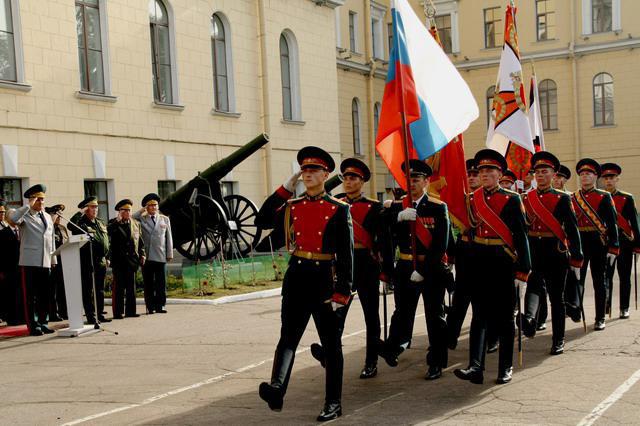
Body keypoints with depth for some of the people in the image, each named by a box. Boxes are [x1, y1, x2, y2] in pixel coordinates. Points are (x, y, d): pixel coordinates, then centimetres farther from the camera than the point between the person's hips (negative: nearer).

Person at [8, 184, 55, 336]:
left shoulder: (48, 217, 17)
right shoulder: (25, 216, -2)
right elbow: (13, 218, -26)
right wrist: (29, 206, -18)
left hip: (45, 262, 6)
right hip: (29, 261, -6)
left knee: (44, 295, 9)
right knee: (30, 295, -1)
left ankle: (43, 323, 17)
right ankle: (33, 325, 2)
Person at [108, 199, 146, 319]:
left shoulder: (136, 223, 13)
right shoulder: (113, 223, 2)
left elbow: (141, 241, 17)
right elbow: (107, 232, -21)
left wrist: (142, 255, 7)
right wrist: (118, 220, -19)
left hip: (132, 260, 4)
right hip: (118, 261, -4)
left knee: (131, 286, 8)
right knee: (118, 287, -1)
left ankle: (130, 310, 14)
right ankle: (117, 312, 3)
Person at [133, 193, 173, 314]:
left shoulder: (165, 219, 12)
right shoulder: (141, 219, 7)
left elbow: (169, 238, 12)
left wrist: (170, 253, 7)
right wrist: (142, 211, -8)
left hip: (160, 256, 1)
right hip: (146, 256, -1)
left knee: (161, 283, 3)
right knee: (148, 283, 2)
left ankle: (160, 305, 9)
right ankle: (150, 307, 7)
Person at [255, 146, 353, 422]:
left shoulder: (339, 210, -3)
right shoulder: (291, 207, 10)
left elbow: (346, 254, -6)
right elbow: (262, 221, 7)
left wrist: (342, 293, -12)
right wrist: (285, 189, 6)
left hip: (325, 278, -3)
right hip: (297, 277, 3)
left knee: (331, 342, 5)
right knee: (288, 336, -10)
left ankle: (333, 403, 13)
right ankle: (277, 388, -25)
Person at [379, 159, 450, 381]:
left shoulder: (438, 207, -6)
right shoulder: (397, 206, 5)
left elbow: (441, 244, -12)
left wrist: (422, 270, -16)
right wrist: (399, 216, -25)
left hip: (431, 269, -2)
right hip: (405, 267, 3)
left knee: (435, 316, 5)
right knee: (402, 312, 11)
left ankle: (436, 363, 15)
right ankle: (392, 348, 29)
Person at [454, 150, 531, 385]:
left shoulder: (511, 200, -5)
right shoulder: (472, 199, 7)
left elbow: (521, 237, -7)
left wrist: (523, 273, -11)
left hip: (504, 265, -3)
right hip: (479, 265, 3)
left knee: (504, 318, 6)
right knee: (479, 316, 1)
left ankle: (506, 368, 15)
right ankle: (475, 367, -2)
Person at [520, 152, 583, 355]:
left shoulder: (562, 198, -1)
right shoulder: (526, 198, 7)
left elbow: (572, 229, -4)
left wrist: (576, 258, -9)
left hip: (556, 252, -1)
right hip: (532, 250, 1)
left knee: (556, 296, 6)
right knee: (534, 284, -24)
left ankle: (558, 340, 13)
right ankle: (529, 319, -46)